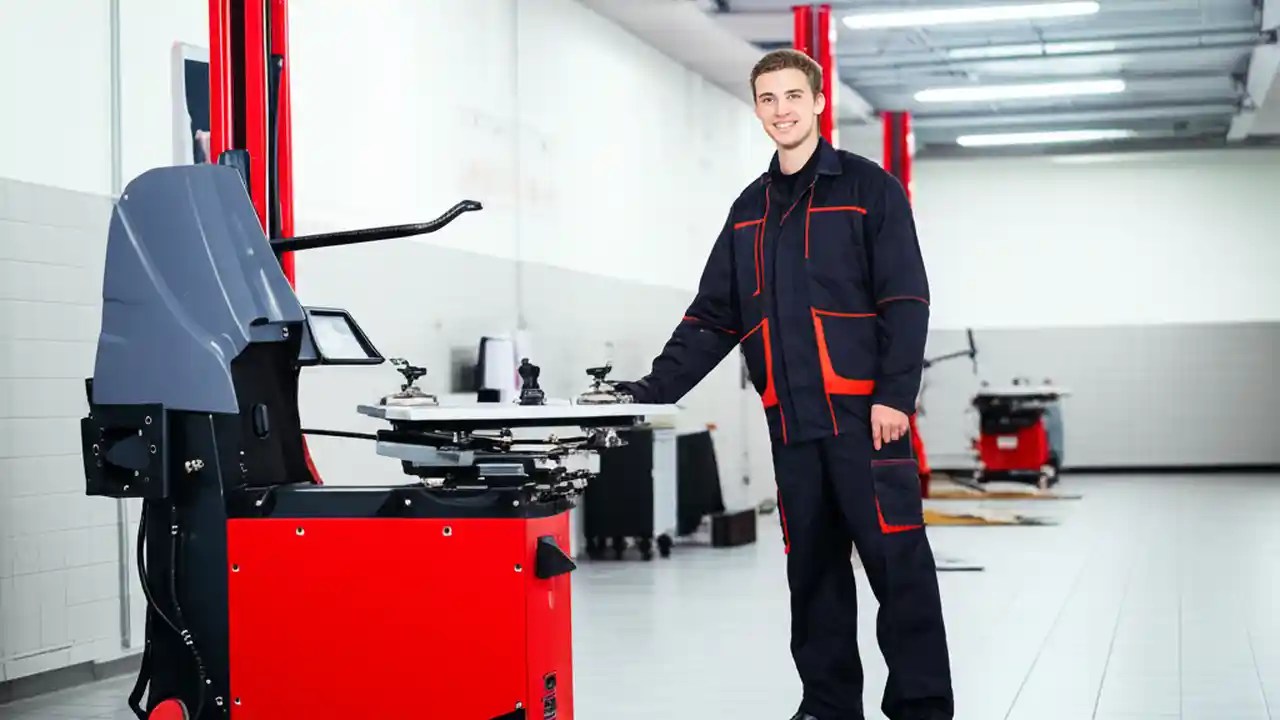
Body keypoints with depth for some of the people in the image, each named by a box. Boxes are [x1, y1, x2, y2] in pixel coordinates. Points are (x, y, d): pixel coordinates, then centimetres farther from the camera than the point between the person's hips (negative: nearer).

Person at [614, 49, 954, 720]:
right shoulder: (749, 210, 17)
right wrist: (653, 390, 5)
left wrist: (895, 394, -15)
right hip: (790, 420, 5)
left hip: (863, 411, -5)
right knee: (812, 566, 9)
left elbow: (905, 300, -5)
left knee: (897, 560, -6)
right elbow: (712, 318, 16)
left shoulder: (869, 187, 1)